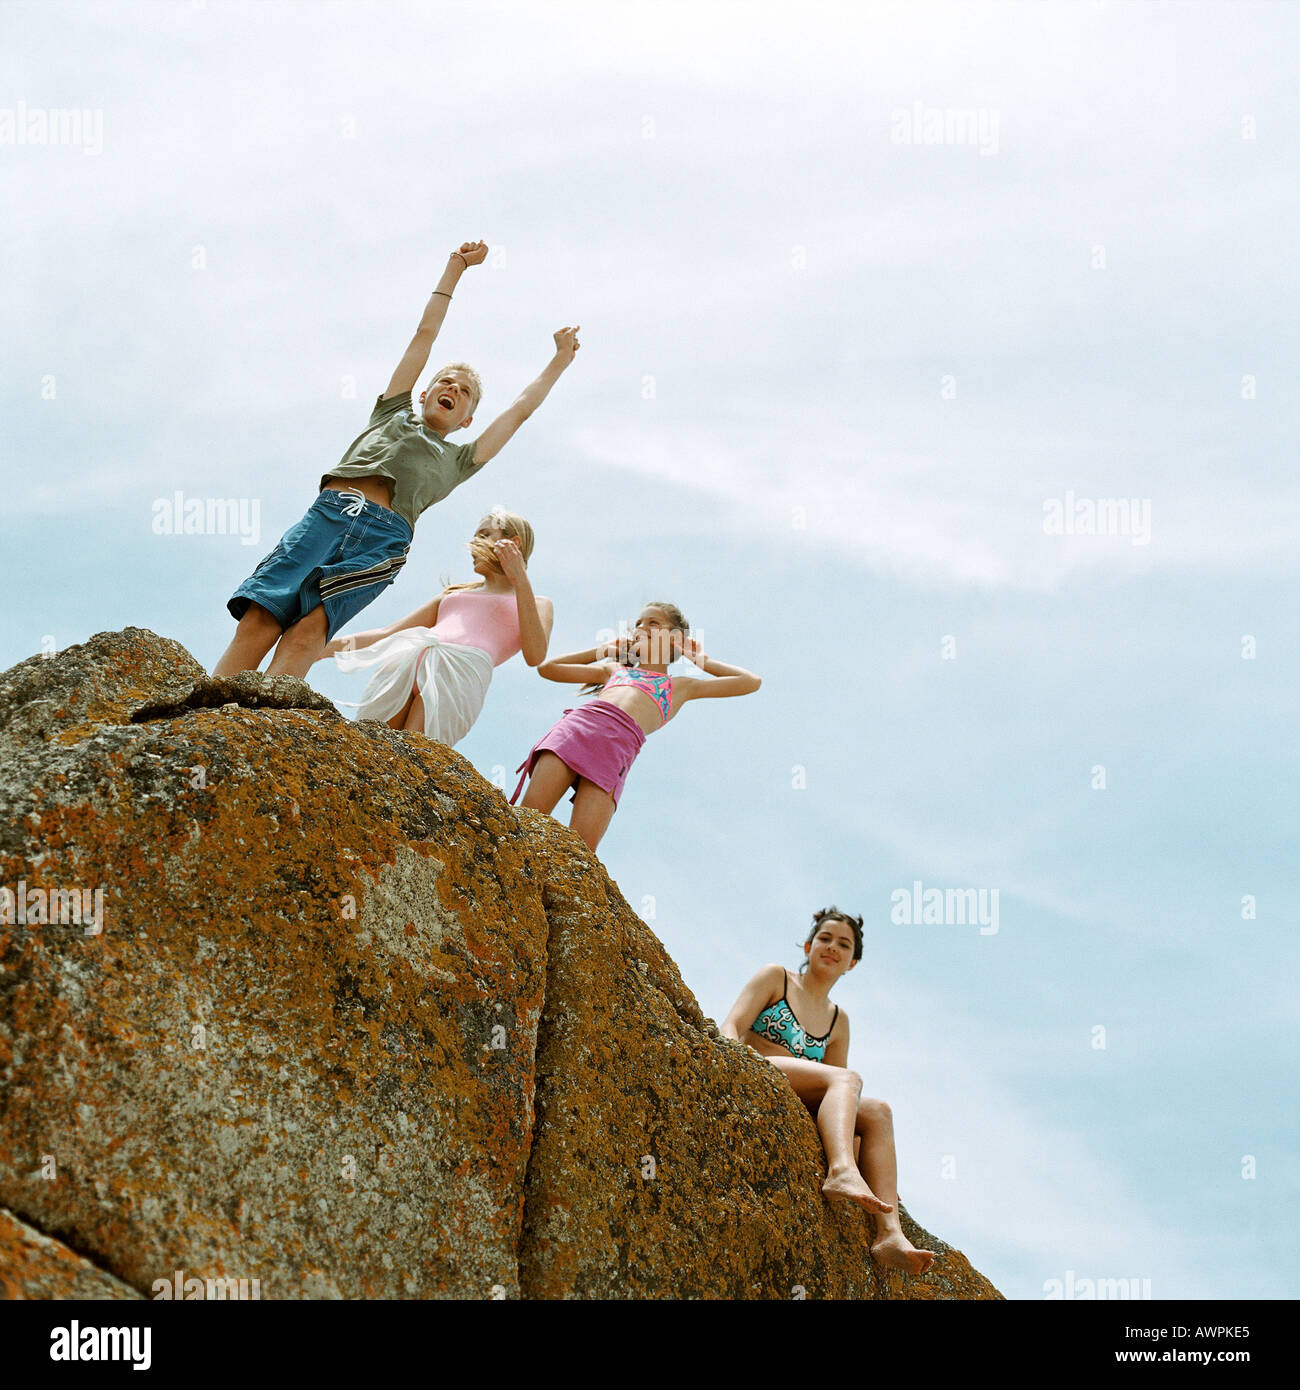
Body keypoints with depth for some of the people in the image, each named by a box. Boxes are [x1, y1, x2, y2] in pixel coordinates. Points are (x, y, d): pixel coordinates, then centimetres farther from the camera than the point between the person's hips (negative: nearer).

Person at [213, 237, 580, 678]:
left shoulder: (458, 458, 33)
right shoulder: (393, 412, 35)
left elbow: (520, 410, 39)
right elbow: (425, 333, 39)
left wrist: (560, 361, 47)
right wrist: (456, 268, 45)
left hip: (384, 537, -1)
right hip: (327, 512, 1)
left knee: (309, 628, -27)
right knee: (257, 621, -22)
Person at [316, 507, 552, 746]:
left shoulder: (538, 605, 25)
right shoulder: (453, 594, 39)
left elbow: (535, 656, 3)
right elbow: (388, 633, 36)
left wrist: (520, 579, 3)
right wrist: (328, 646, 22)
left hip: (462, 673, -4)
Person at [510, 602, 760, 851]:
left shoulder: (680, 686, 31)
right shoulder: (613, 669, 38)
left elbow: (751, 682, 30)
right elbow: (548, 668, 42)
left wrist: (700, 660, 36)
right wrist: (602, 651, 42)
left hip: (619, 745, -3)